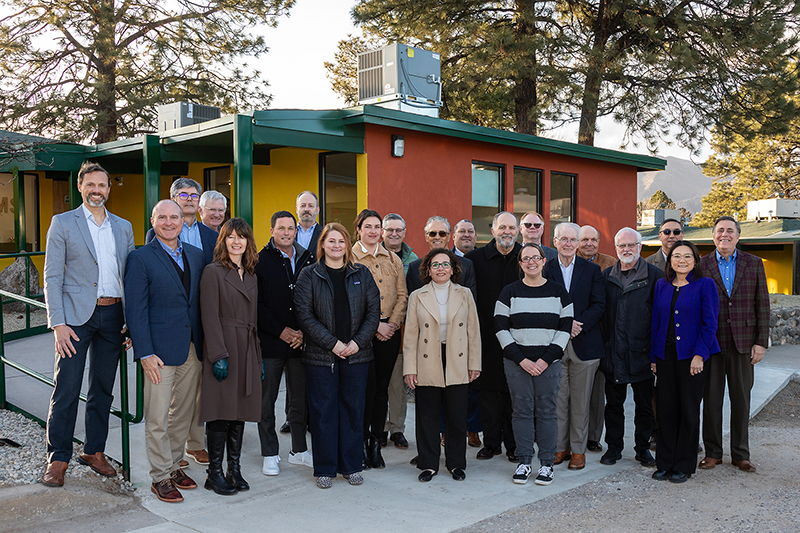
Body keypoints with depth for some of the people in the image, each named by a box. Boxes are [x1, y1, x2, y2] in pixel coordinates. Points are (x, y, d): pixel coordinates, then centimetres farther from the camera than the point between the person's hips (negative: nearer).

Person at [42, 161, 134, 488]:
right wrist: (58, 323, -12)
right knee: (66, 389, -1)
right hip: (76, 315, -4)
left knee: (103, 389, 11)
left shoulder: (123, 227, 11)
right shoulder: (63, 223, 0)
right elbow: (52, 277, -4)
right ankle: (58, 458, 12)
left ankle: (94, 451, 24)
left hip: (113, 315, 4)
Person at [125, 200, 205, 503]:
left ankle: (174, 465, 29)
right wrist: (145, 353, -14)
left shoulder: (195, 255, 11)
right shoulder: (140, 258, -5)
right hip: (160, 350, -5)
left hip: (192, 350, 5)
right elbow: (135, 310, -8)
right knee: (157, 419, 1)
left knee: (184, 414, 14)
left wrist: (204, 345, 7)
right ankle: (161, 477, 14)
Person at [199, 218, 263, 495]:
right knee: (221, 413, -2)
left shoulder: (251, 276, 16)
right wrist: (219, 356, -17)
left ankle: (234, 469, 18)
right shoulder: (213, 272, -5)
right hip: (222, 349, -6)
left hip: (247, 351, 6)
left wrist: (259, 357, 14)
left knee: (240, 411, 9)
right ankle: (215, 474, 9)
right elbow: (210, 317, -11)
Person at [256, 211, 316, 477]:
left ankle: (299, 449, 26)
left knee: (300, 399, 11)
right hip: (269, 344, -3)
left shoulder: (309, 260, 7)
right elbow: (256, 305, -7)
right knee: (267, 400, 6)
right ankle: (269, 454, 18)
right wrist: (281, 331, -12)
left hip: (300, 342, 3)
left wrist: (305, 331, -5)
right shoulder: (260, 261, -3)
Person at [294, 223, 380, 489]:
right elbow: (304, 314, -6)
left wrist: (357, 342, -9)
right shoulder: (309, 275, 1)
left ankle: (351, 465, 21)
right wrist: (332, 343, -14)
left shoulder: (361, 274, 8)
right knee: (323, 411, 3)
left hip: (357, 355, 2)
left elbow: (374, 310, 5)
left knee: (353, 409, 8)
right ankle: (325, 469, 16)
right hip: (320, 355, -2)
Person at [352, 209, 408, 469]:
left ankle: (376, 444, 17)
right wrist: (375, 326, -12)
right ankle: (362, 444, 9)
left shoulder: (393, 260, 13)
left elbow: (402, 295, 9)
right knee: (367, 387, -5)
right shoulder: (350, 258, -2)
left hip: (389, 332, 4)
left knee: (382, 388, 7)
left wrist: (392, 323, -5)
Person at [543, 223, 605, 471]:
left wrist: (579, 325, -14)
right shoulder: (546, 269, 4)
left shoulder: (592, 270, 5)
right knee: (558, 399, 5)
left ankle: (578, 449, 16)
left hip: (584, 343, 0)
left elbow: (599, 305, -1)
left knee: (580, 400, 5)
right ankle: (561, 447, 18)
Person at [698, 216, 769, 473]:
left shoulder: (754, 264, 5)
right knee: (711, 399, 5)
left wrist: (761, 342, -1)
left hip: (743, 343, 1)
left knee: (741, 400, 8)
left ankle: (740, 454, 21)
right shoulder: (701, 265, 2)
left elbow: (762, 305, 4)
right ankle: (713, 452, 17)